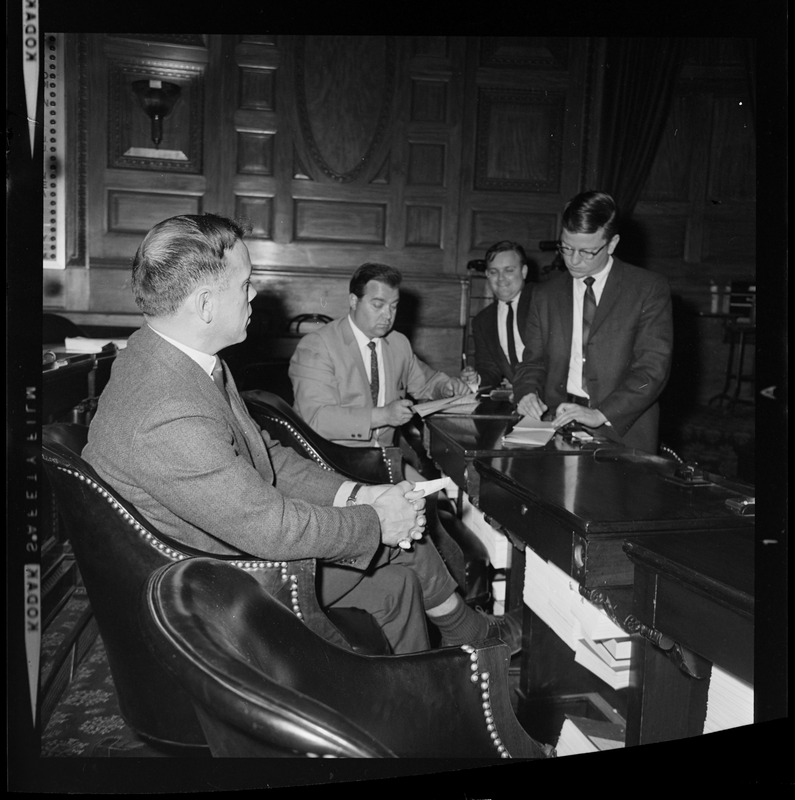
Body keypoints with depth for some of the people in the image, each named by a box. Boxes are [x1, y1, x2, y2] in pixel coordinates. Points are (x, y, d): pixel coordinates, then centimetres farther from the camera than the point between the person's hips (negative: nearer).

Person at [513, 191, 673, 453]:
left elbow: (653, 367, -6)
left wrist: (601, 415, -17)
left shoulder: (649, 289, 1)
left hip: (622, 432, -3)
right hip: (557, 427, 3)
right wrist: (528, 392, -7)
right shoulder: (546, 294, 13)